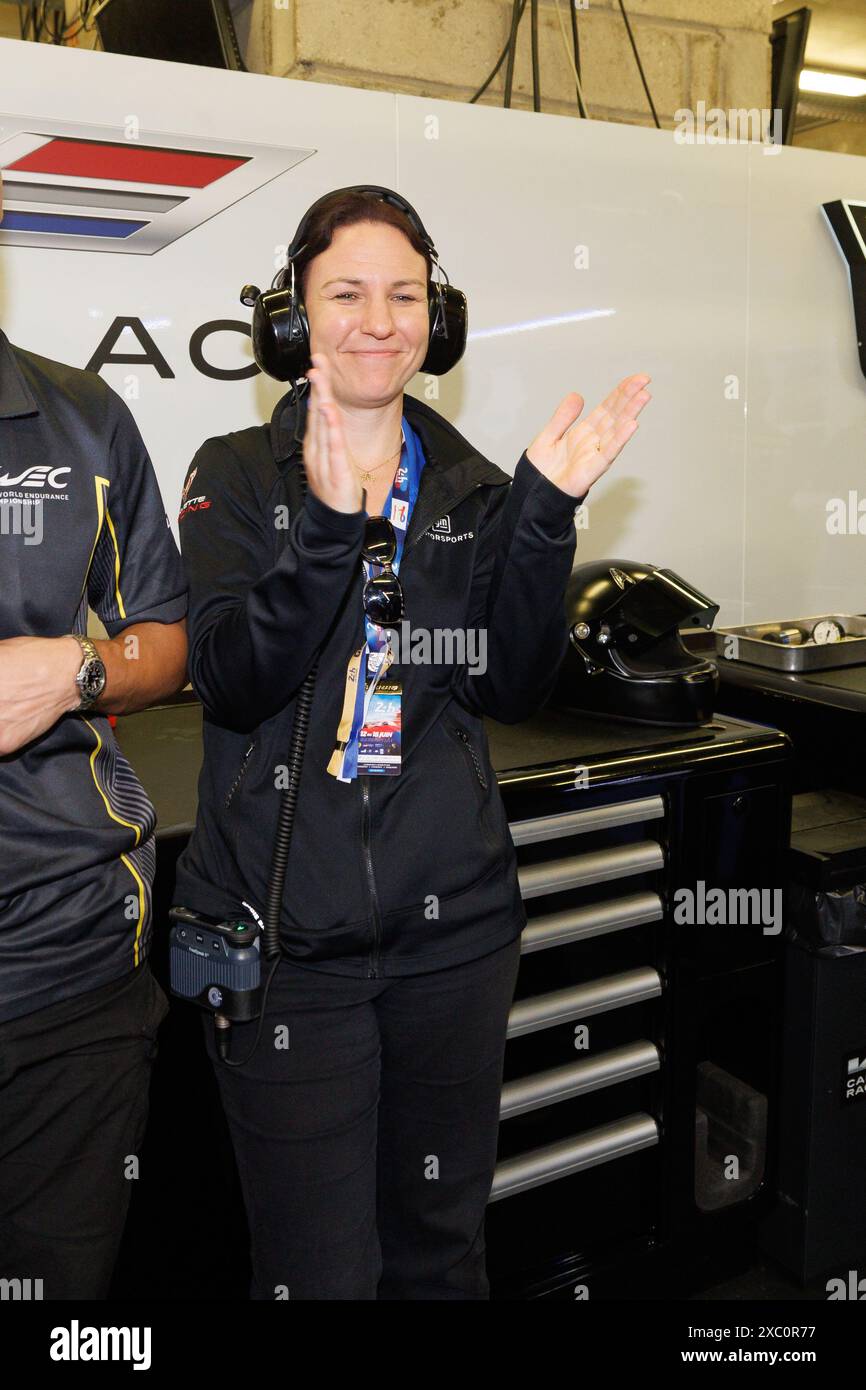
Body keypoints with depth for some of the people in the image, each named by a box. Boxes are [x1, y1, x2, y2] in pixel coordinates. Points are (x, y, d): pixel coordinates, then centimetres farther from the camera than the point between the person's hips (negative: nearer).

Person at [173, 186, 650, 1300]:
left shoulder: (472, 486, 8)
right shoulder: (238, 475, 0)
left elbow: (515, 690, -2)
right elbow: (232, 681, -15)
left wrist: (543, 514, -13)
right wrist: (329, 523, -28)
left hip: (454, 919, 3)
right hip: (285, 928, -2)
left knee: (443, 1245, 19)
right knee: (317, 1267, 8)